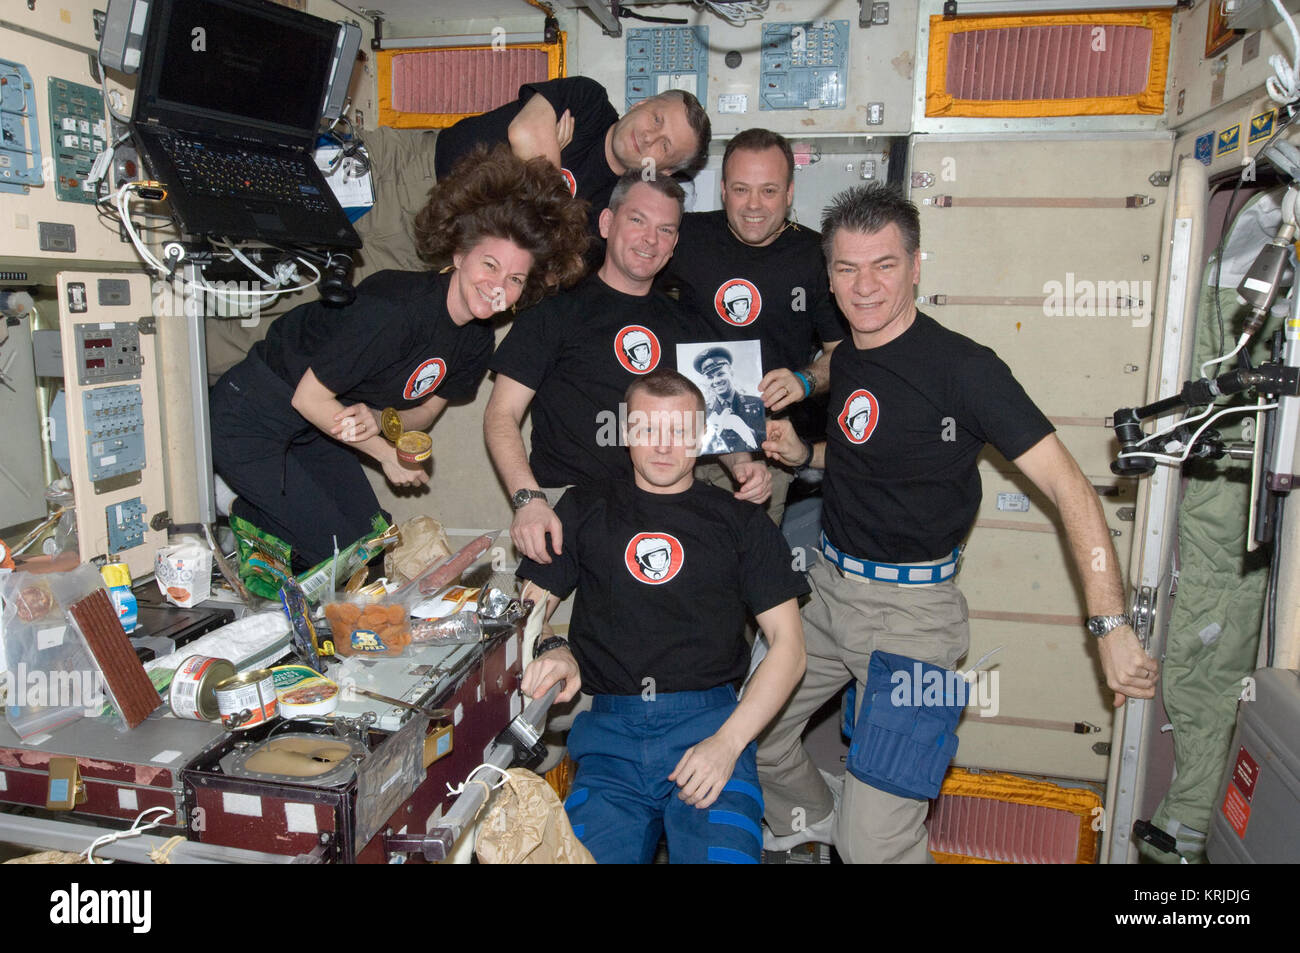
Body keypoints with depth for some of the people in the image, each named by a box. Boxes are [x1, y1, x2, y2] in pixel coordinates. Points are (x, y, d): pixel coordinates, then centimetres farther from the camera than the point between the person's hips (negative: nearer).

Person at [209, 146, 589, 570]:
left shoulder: (476, 340, -7)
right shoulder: (397, 307, -32)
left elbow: (423, 411, 4)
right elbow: (310, 398, -25)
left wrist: (375, 418, -20)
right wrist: (388, 455, -13)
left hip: (314, 426, 8)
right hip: (249, 419, -8)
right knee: (336, 553, -4)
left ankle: (247, 507, 31)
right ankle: (235, 511, 20)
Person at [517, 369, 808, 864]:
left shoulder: (740, 521, 13)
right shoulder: (584, 510, 17)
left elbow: (787, 644, 7)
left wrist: (727, 741, -7)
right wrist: (552, 651, -9)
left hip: (711, 720, -1)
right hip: (610, 731, 1)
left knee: (722, 853, -25)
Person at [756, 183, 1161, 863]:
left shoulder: (961, 367, -17)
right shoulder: (845, 359, 6)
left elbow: (1069, 487, -19)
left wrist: (1111, 626, -23)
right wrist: (803, 454, 4)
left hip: (910, 610, -7)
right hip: (828, 586, 7)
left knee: (874, 841, -8)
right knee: (751, 728, 17)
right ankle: (809, 816, 47)